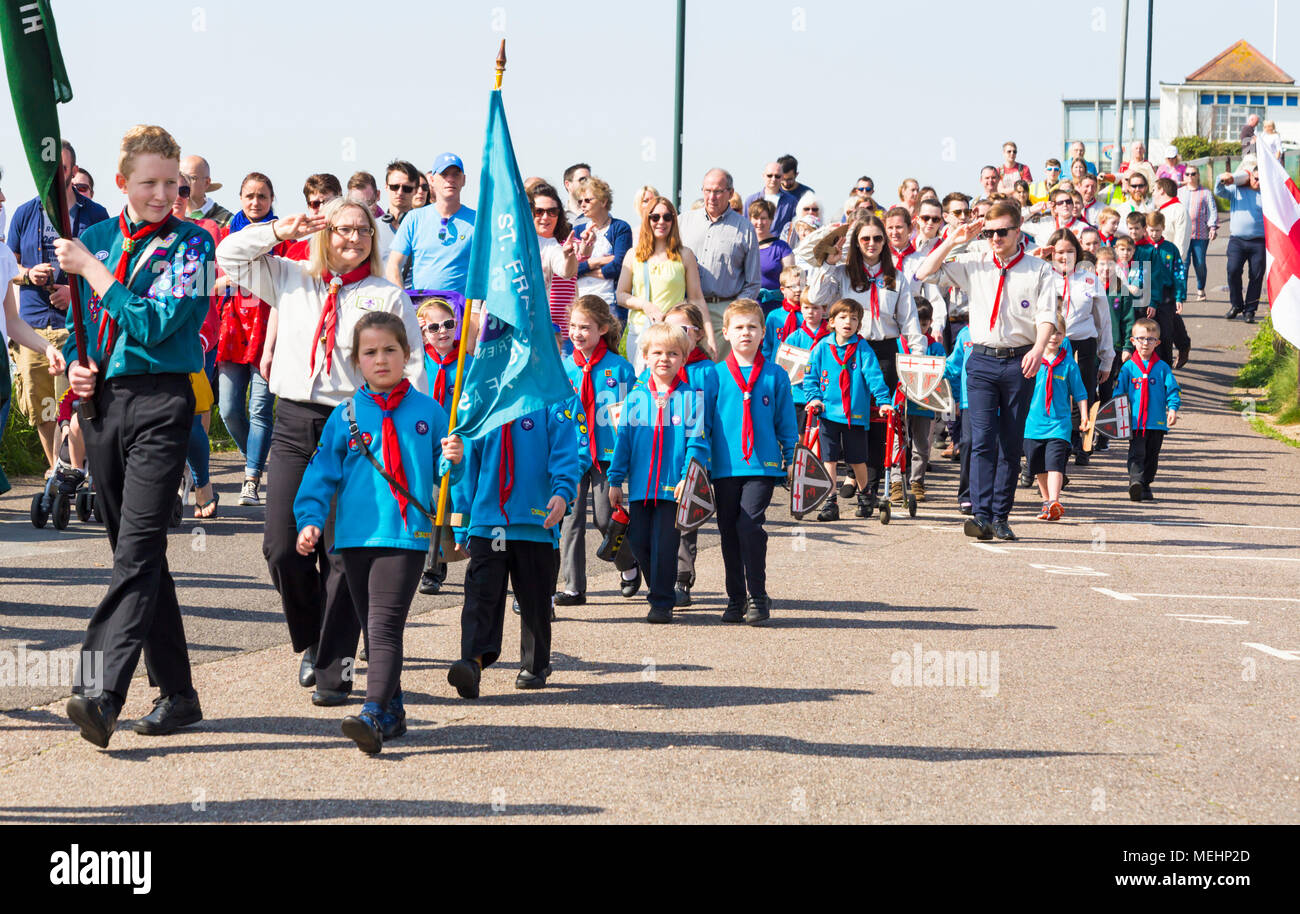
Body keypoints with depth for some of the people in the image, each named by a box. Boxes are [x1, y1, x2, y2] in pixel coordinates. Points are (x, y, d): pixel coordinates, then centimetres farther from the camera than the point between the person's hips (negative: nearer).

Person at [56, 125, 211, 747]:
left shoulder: (190, 243, -2)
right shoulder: (96, 238, 14)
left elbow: (155, 324, -14)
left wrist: (91, 269, -9)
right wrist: (77, 366, 3)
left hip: (161, 403, -6)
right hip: (103, 402, 6)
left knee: (138, 548, -17)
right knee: (135, 554, 9)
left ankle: (100, 693, -29)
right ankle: (176, 693, 18)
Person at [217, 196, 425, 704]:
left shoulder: (389, 297, 5)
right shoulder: (291, 280, 14)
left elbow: (411, 371, 2)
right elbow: (229, 256, 16)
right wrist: (280, 231, 5)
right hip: (295, 422, 3)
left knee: (343, 554, -5)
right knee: (282, 547, -1)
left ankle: (335, 670, 2)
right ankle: (311, 645, 22)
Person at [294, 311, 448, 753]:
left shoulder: (427, 411, 7)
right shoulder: (346, 416, 8)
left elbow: (443, 470, 12)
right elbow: (322, 472, 7)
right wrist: (310, 519, -5)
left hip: (406, 535, -3)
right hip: (356, 535, 3)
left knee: (385, 625, -15)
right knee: (373, 629, 10)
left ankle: (374, 714, -24)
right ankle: (393, 712, 21)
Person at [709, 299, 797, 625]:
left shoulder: (776, 376, 5)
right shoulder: (715, 375, 4)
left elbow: (787, 424, 11)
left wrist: (793, 460, 10)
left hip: (763, 464, -2)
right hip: (725, 465, 2)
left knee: (750, 525, -14)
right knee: (729, 531, 7)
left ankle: (757, 598, -4)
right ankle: (736, 598, 20)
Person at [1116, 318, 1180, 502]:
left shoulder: (1162, 368, 5)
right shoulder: (1128, 367, 3)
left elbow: (1172, 390, 5)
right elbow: (1119, 392, 5)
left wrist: (1173, 408, -10)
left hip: (1157, 422, 2)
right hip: (1135, 422, -2)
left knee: (1151, 456, 10)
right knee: (1137, 453, -14)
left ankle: (1146, 485, 22)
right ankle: (1135, 481, -27)